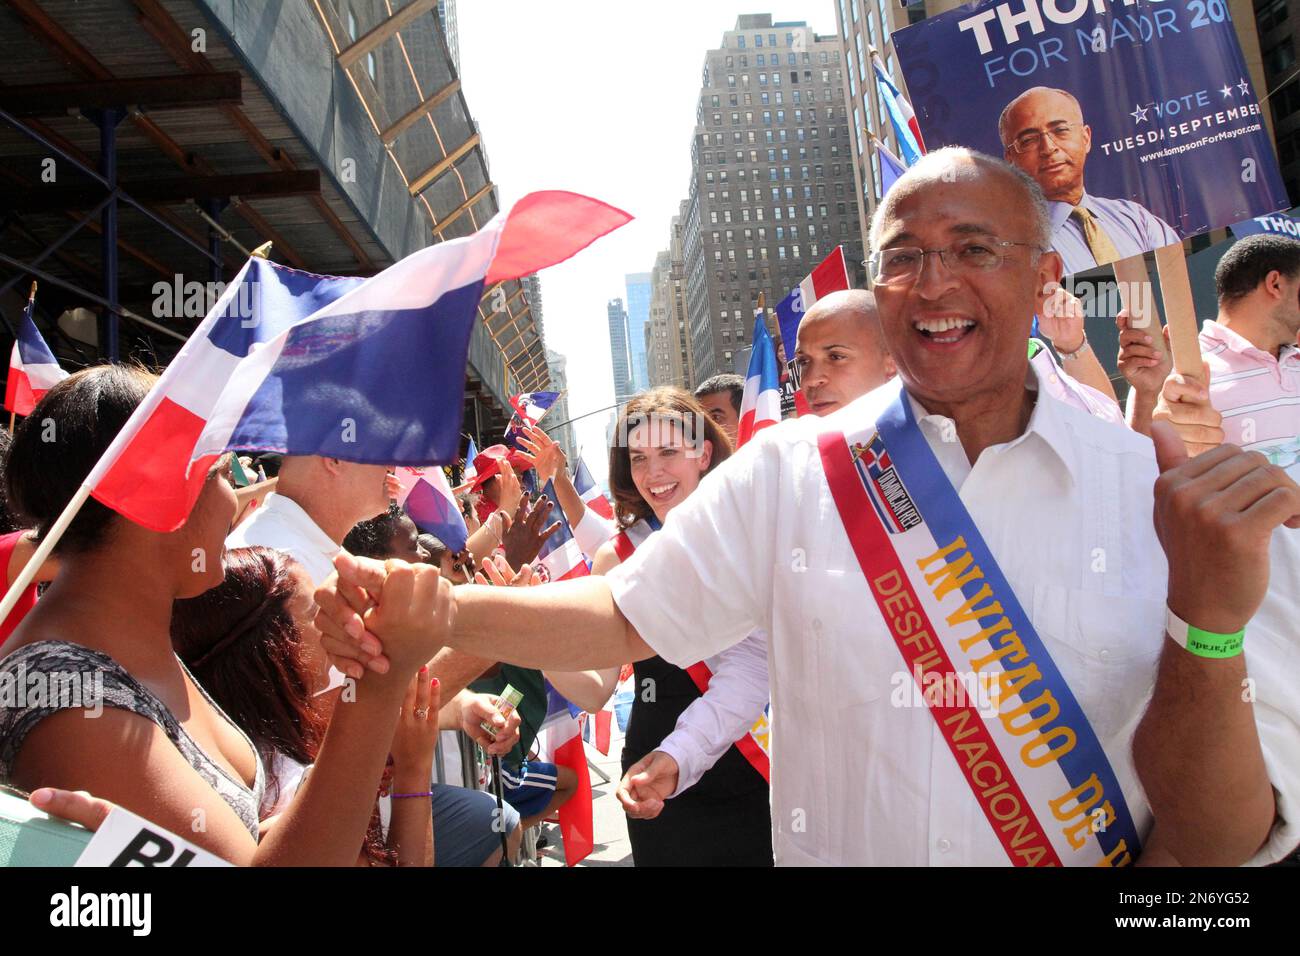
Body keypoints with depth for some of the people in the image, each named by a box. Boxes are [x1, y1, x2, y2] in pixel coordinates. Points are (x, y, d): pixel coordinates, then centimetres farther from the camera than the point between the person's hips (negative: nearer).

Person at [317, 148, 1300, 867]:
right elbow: (627, 616, -4)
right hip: (824, 849, 0)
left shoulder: (1158, 486, -9)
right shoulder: (791, 471, -6)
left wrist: (1207, 624, -26)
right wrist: (431, 608, -18)